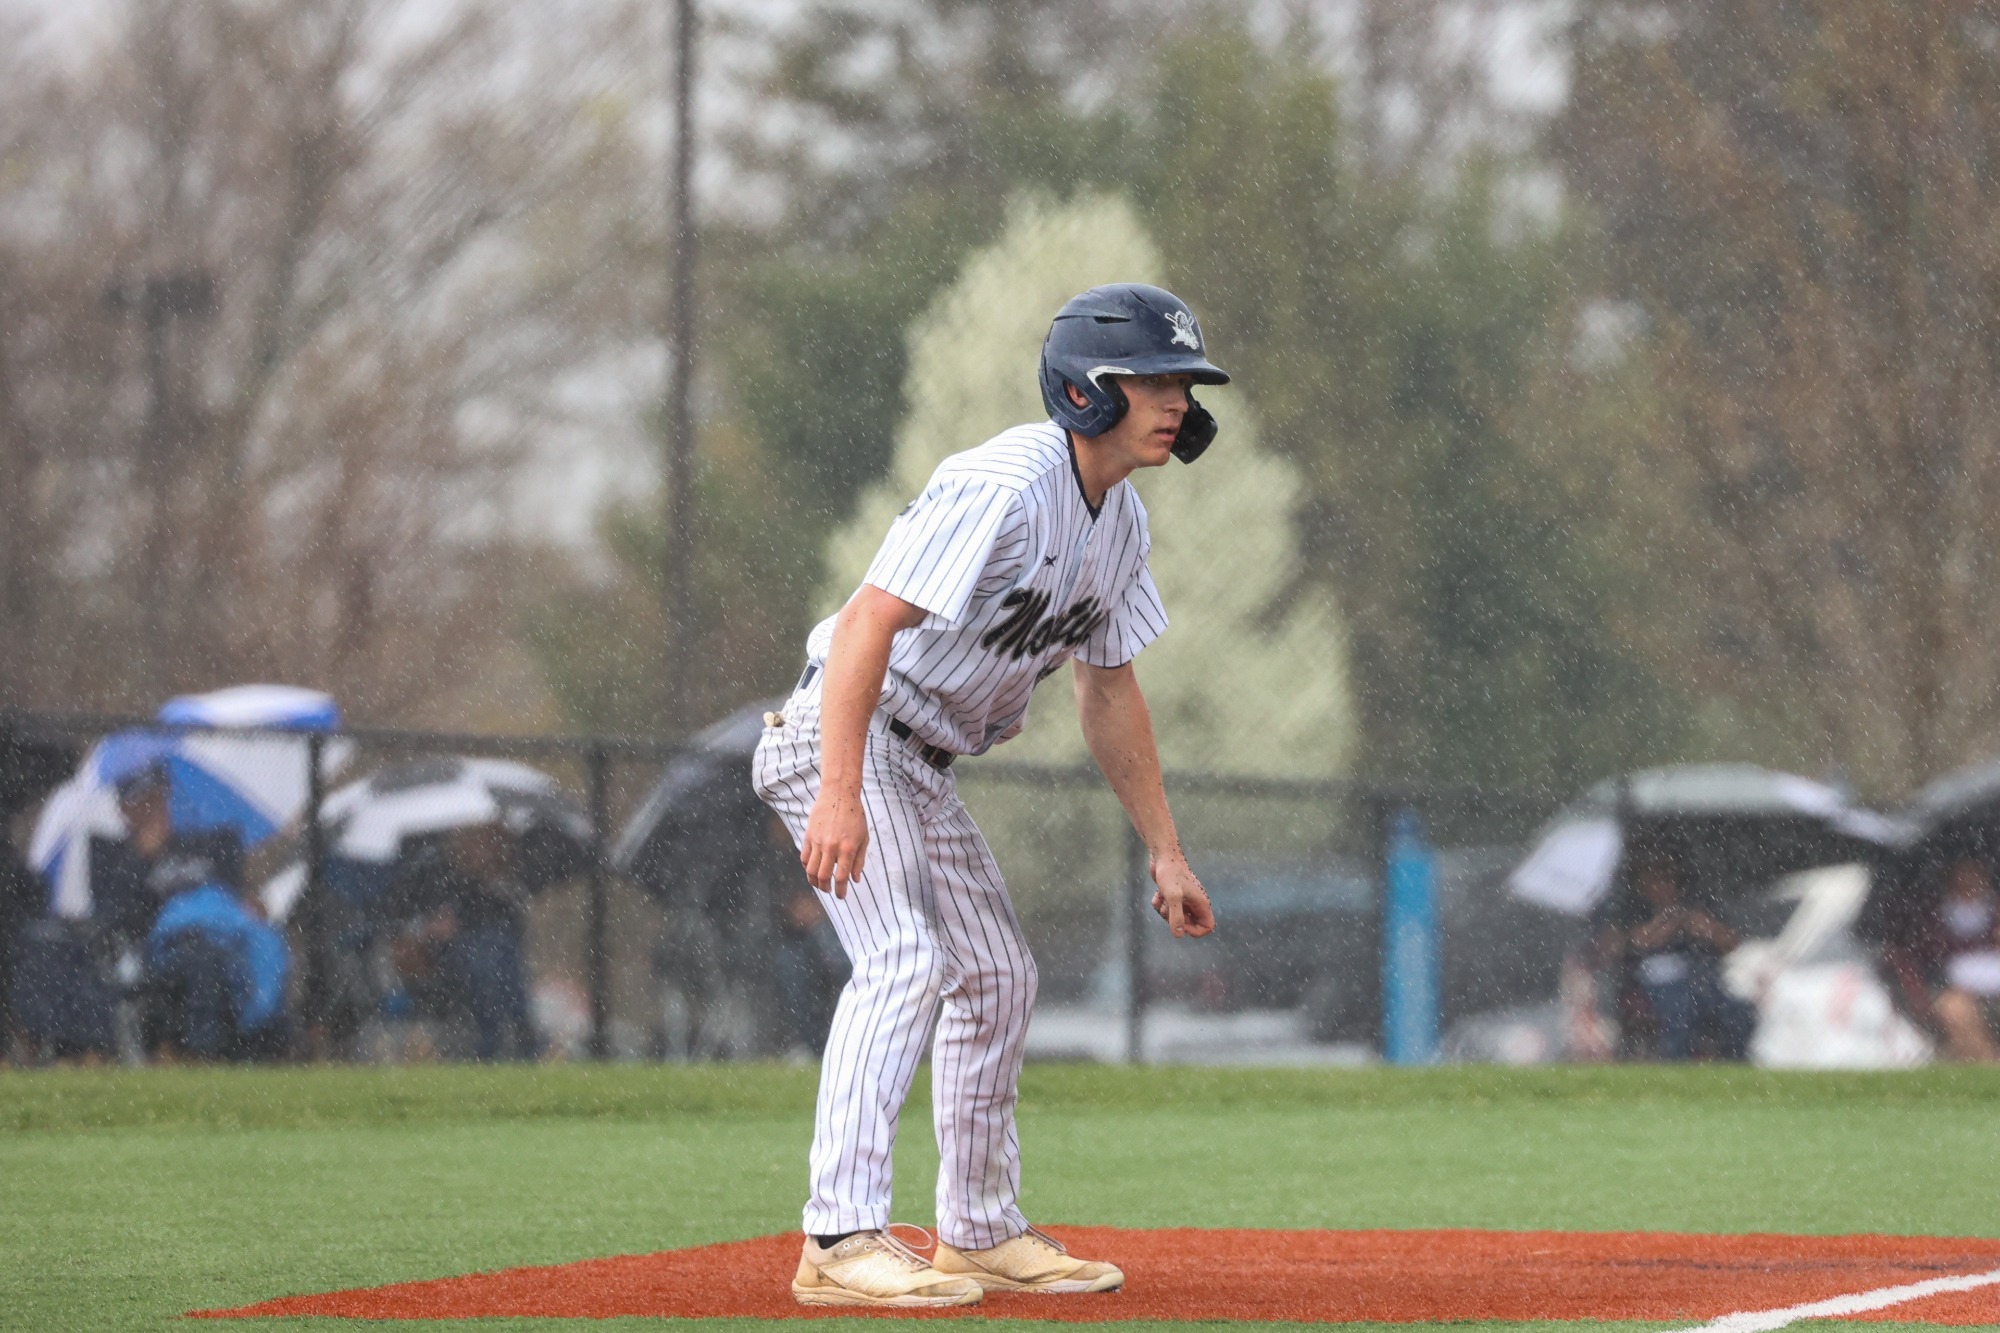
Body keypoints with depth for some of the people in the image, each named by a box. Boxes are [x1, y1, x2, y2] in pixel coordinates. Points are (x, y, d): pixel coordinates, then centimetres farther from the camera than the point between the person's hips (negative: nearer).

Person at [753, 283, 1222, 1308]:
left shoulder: (1121, 520, 7)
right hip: (841, 740, -10)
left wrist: (1164, 853, 15)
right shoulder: (1004, 486, -24)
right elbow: (868, 621, -31)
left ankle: (980, 1232, 26)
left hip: (922, 765, 10)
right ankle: (842, 1242, -29)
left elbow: (1109, 692, 18)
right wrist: (839, 796, -39)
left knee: (996, 979, 14)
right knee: (904, 960, -23)